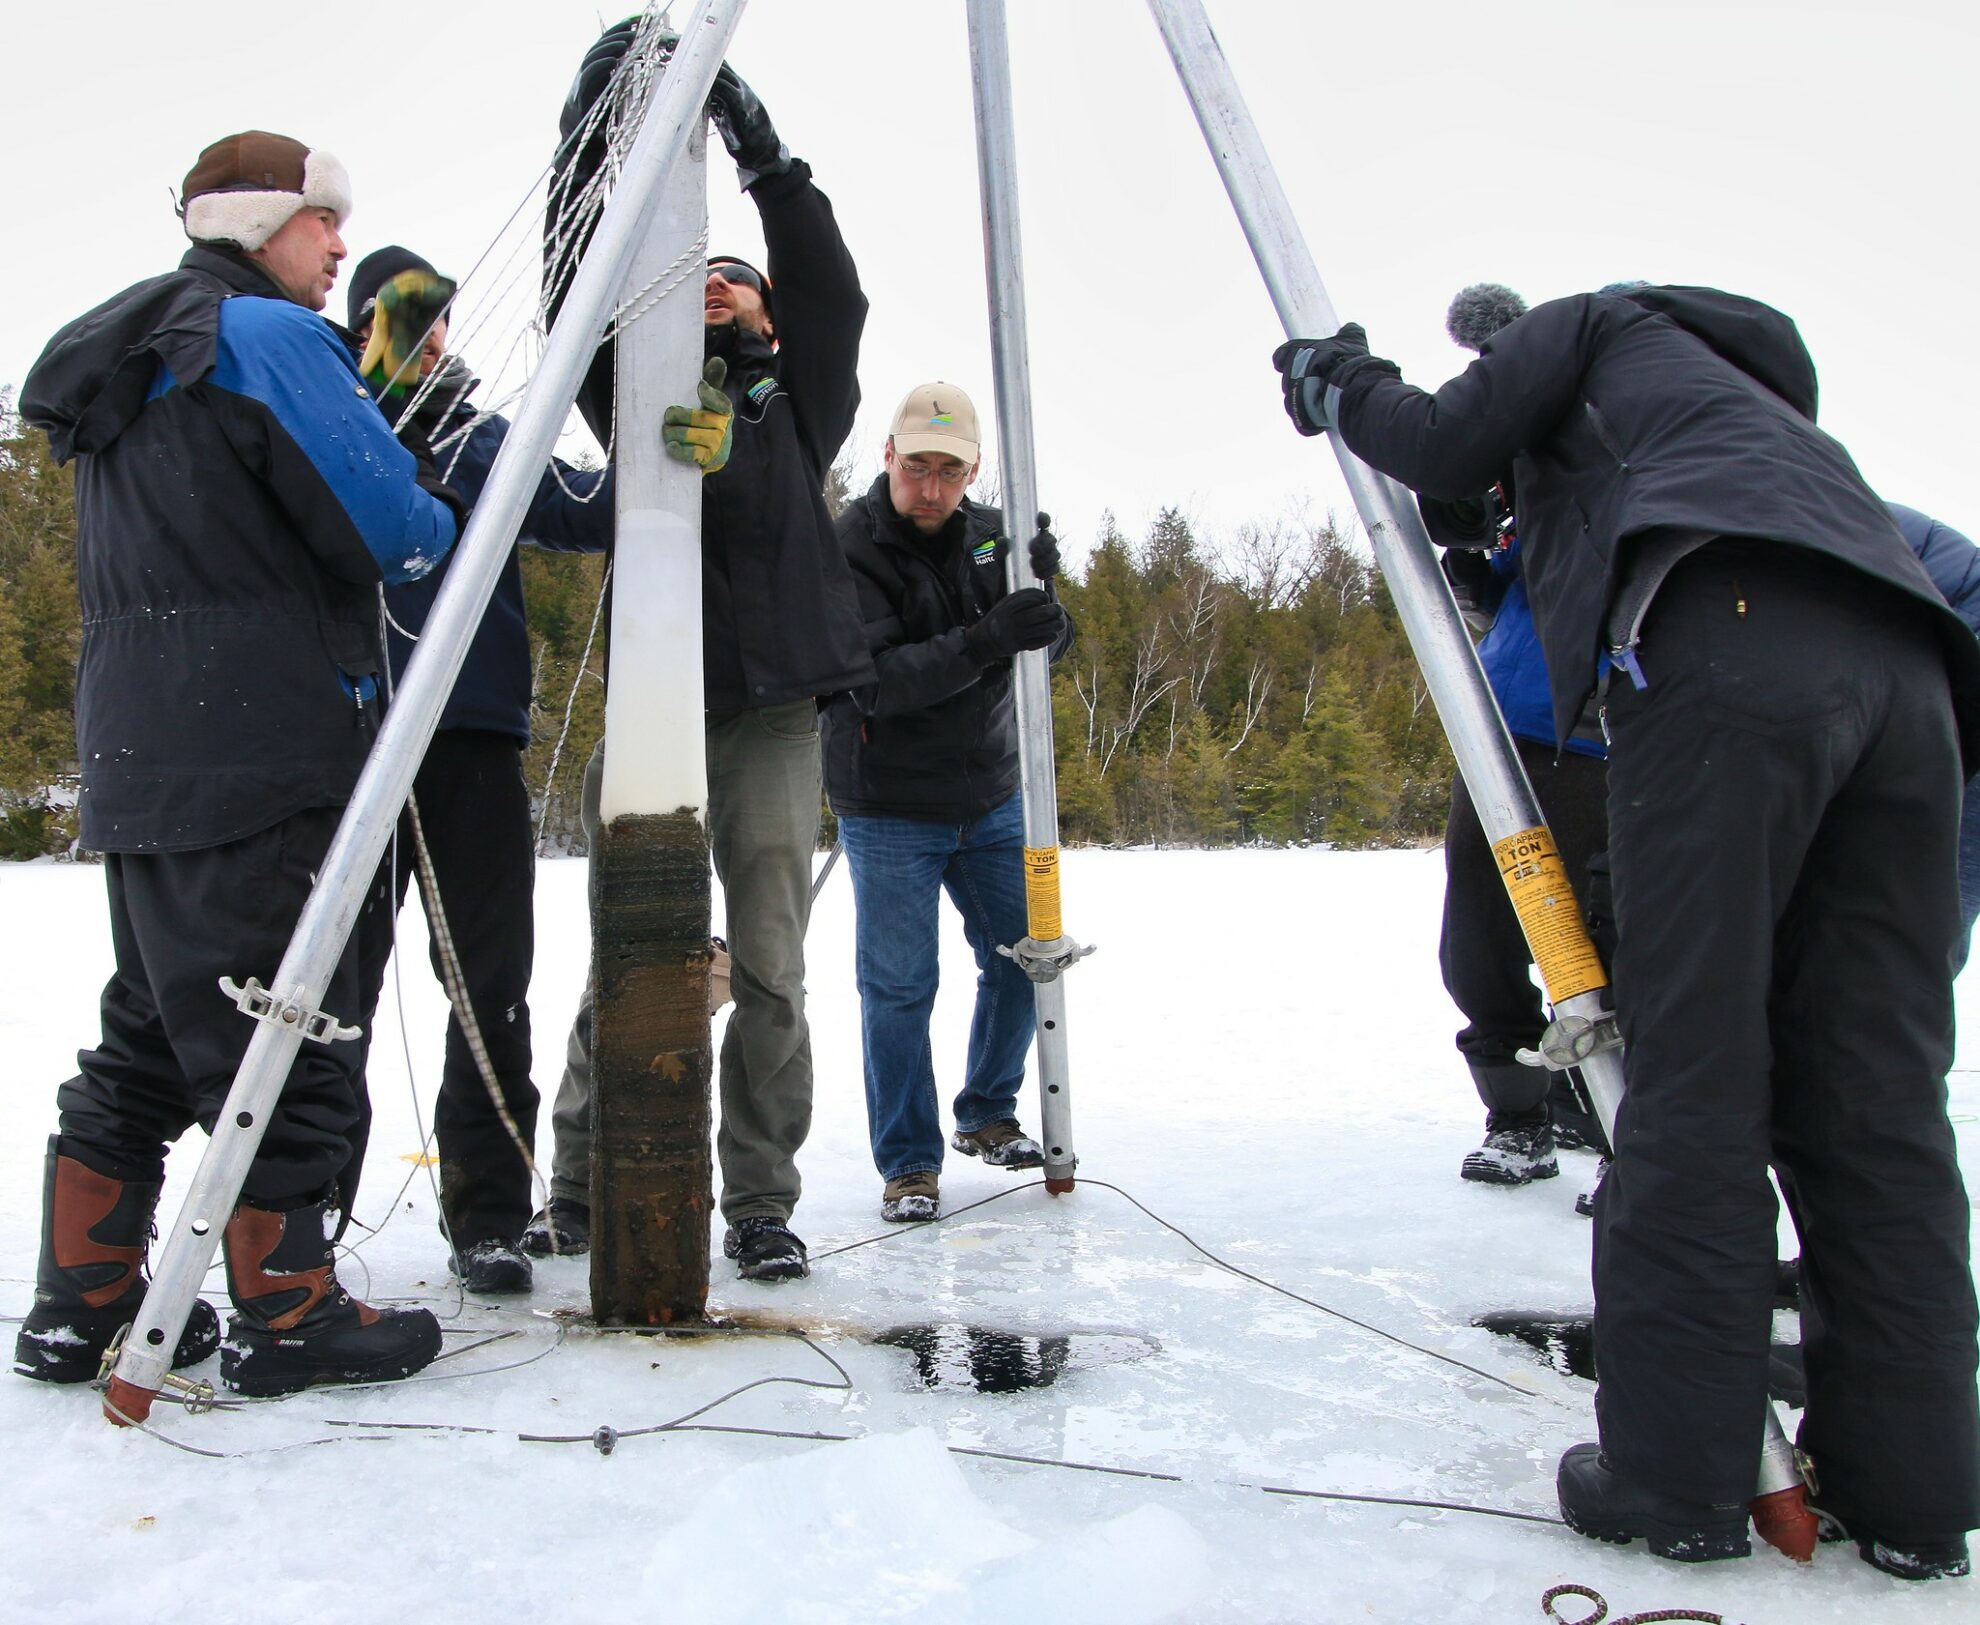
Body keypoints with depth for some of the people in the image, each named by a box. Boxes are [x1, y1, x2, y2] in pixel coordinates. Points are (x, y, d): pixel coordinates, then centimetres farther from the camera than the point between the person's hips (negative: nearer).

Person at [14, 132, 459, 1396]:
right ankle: (286, 1315, 7)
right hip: (256, 761, -10)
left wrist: (404, 492, 20)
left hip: (139, 761, 10)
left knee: (152, 1036, 16)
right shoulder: (266, 335, -8)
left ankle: (84, 1305, 23)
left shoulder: (128, 371, 23)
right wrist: (445, 515, 9)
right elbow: (392, 530, -13)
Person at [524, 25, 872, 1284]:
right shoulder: (637, 391, 16)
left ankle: (762, 1205, 9)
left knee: (769, 967, -1)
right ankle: (579, 1190, 15)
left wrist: (762, 150, -10)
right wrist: (593, 127, -7)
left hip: (773, 708, 0)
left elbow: (833, 290, 0)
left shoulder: (800, 398, 16)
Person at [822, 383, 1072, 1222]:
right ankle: (909, 1163, 12)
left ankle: (986, 1117, 31)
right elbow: (878, 680, -27)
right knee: (898, 987, -3)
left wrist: (1040, 594, -23)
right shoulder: (849, 548, -16)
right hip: (889, 812, -5)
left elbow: (1052, 644, -1)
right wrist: (986, 637, -39)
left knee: (1023, 962, 10)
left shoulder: (989, 532, 2)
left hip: (991, 801, 6)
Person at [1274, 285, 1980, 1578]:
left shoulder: (1602, 322, 26)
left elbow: (1447, 450, 15)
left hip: (1732, 637, -7)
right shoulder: (1757, 394, 44)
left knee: (1691, 1067, -7)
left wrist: (1335, 385, 33)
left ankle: (1678, 1473, -4)